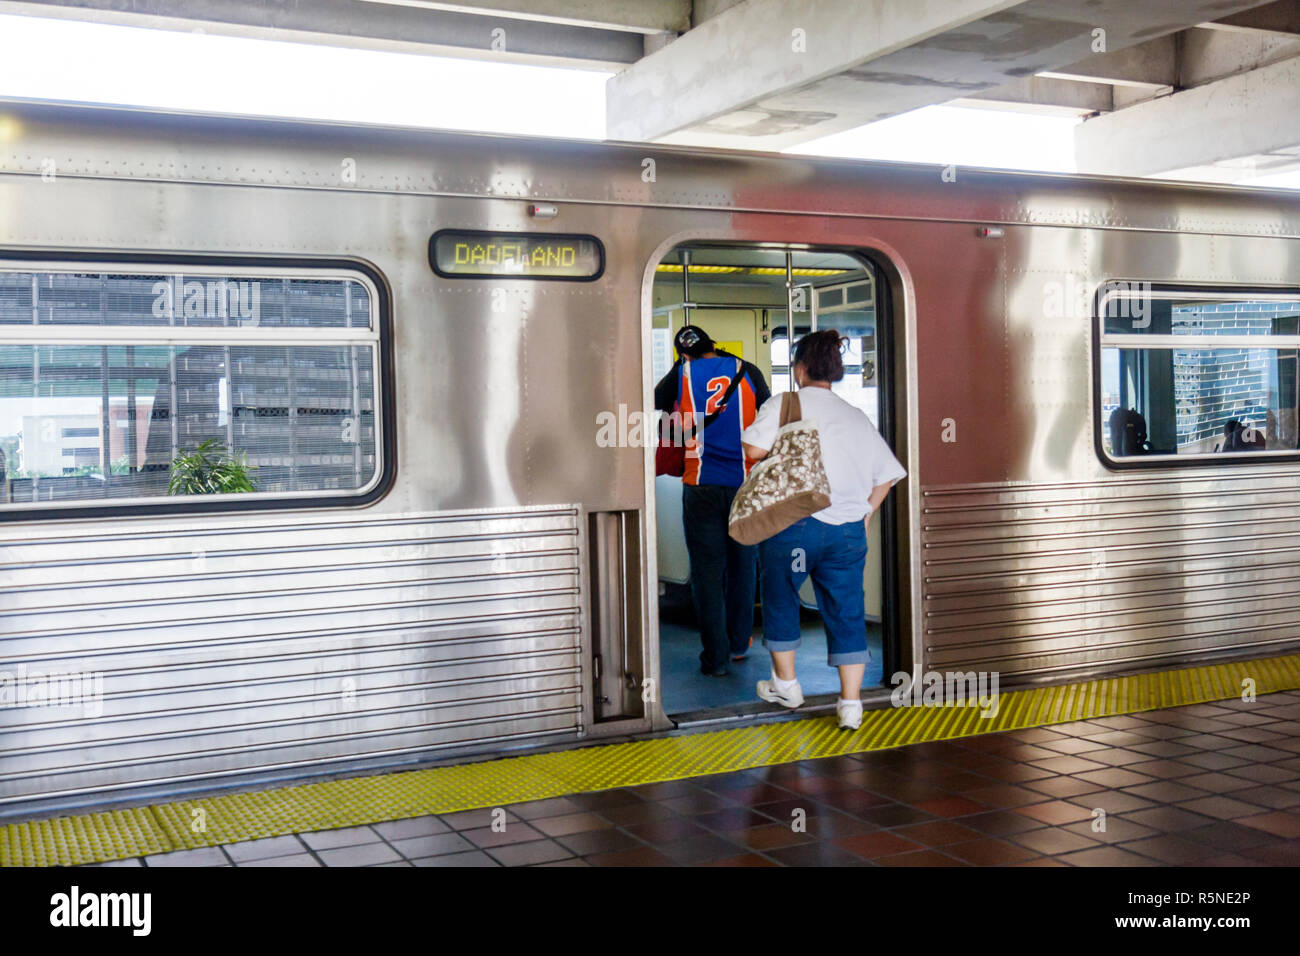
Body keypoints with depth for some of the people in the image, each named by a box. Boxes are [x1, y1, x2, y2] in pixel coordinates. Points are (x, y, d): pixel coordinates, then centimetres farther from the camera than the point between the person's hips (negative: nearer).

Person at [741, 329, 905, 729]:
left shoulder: (784, 406, -1)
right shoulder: (858, 417, 13)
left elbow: (754, 448, -15)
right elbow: (886, 474, 13)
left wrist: (777, 453, 6)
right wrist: (865, 512, 22)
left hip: (793, 521, -3)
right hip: (847, 528, 3)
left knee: (780, 598, 18)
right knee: (847, 613, 7)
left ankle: (785, 683, 27)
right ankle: (851, 702, 5)